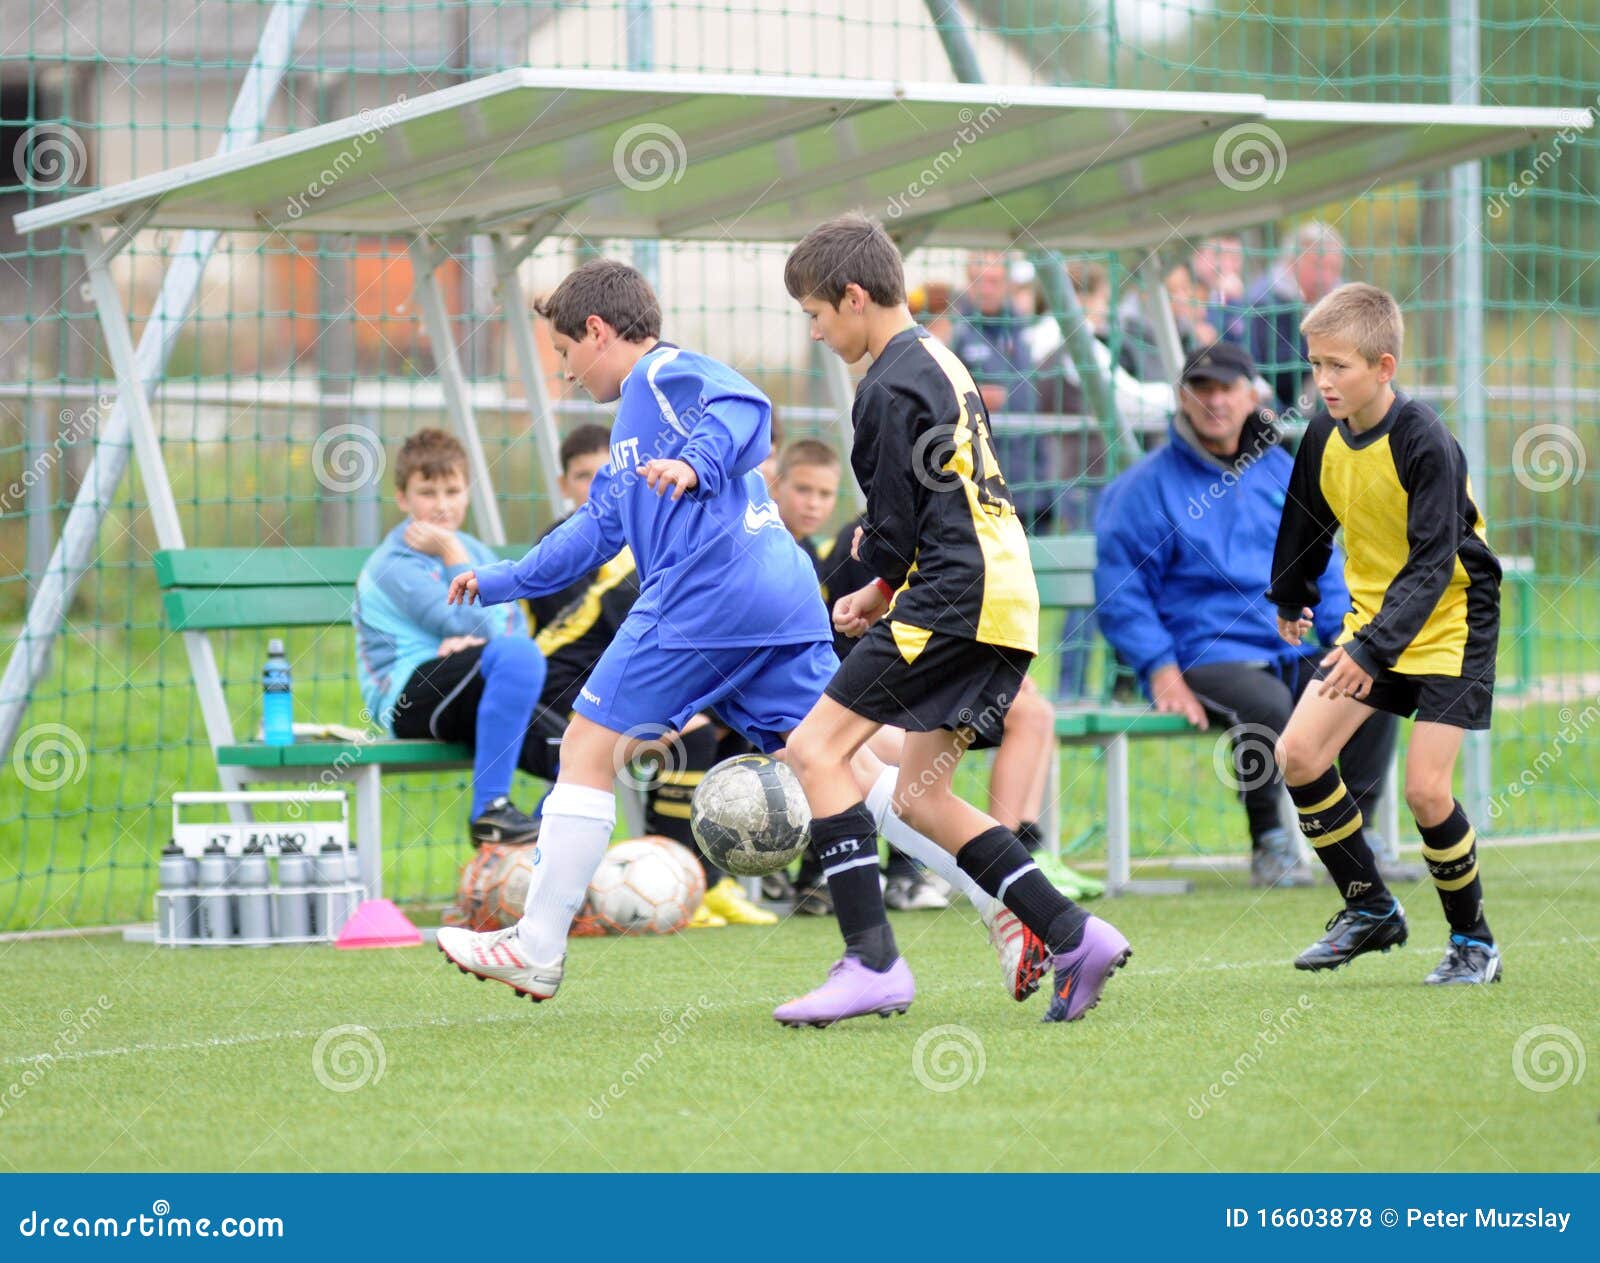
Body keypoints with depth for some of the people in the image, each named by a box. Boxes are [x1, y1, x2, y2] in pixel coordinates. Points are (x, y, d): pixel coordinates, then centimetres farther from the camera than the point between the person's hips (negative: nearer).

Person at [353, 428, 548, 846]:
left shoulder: (475, 550, 18)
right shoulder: (395, 565, -6)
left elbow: (516, 624, 5)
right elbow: (474, 625, -14)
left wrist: (477, 639, -16)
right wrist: (453, 557, -8)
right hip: (408, 698, -7)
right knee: (518, 655, -33)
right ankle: (489, 809, -30)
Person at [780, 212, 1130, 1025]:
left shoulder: (890, 387, -10)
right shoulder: (943, 363, 21)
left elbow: (898, 530, -11)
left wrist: (878, 592, 8)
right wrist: (885, 559, 16)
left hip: (952, 599, -10)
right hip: (1004, 598, 10)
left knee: (816, 749, -10)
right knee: (918, 796, 12)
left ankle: (872, 962, -18)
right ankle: (1072, 936, 4)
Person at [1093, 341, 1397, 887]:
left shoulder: (1283, 473, 17)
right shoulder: (1147, 486, 1)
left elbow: (1323, 571, 23)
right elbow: (1120, 591, -2)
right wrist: (1161, 670, -14)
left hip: (1288, 654, 5)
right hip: (1199, 660, -5)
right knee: (1267, 703, -36)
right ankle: (1269, 845, -17)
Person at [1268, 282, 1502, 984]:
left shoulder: (1426, 445, -24)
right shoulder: (1326, 432, -4)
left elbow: (1433, 565, -28)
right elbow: (1308, 517, 16)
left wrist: (1371, 650, -36)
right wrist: (1290, 598, 29)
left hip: (1448, 622, -7)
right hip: (1371, 619, 7)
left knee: (1425, 790, -14)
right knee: (1297, 754, -5)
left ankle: (1473, 939, 6)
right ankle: (1370, 909, 10)